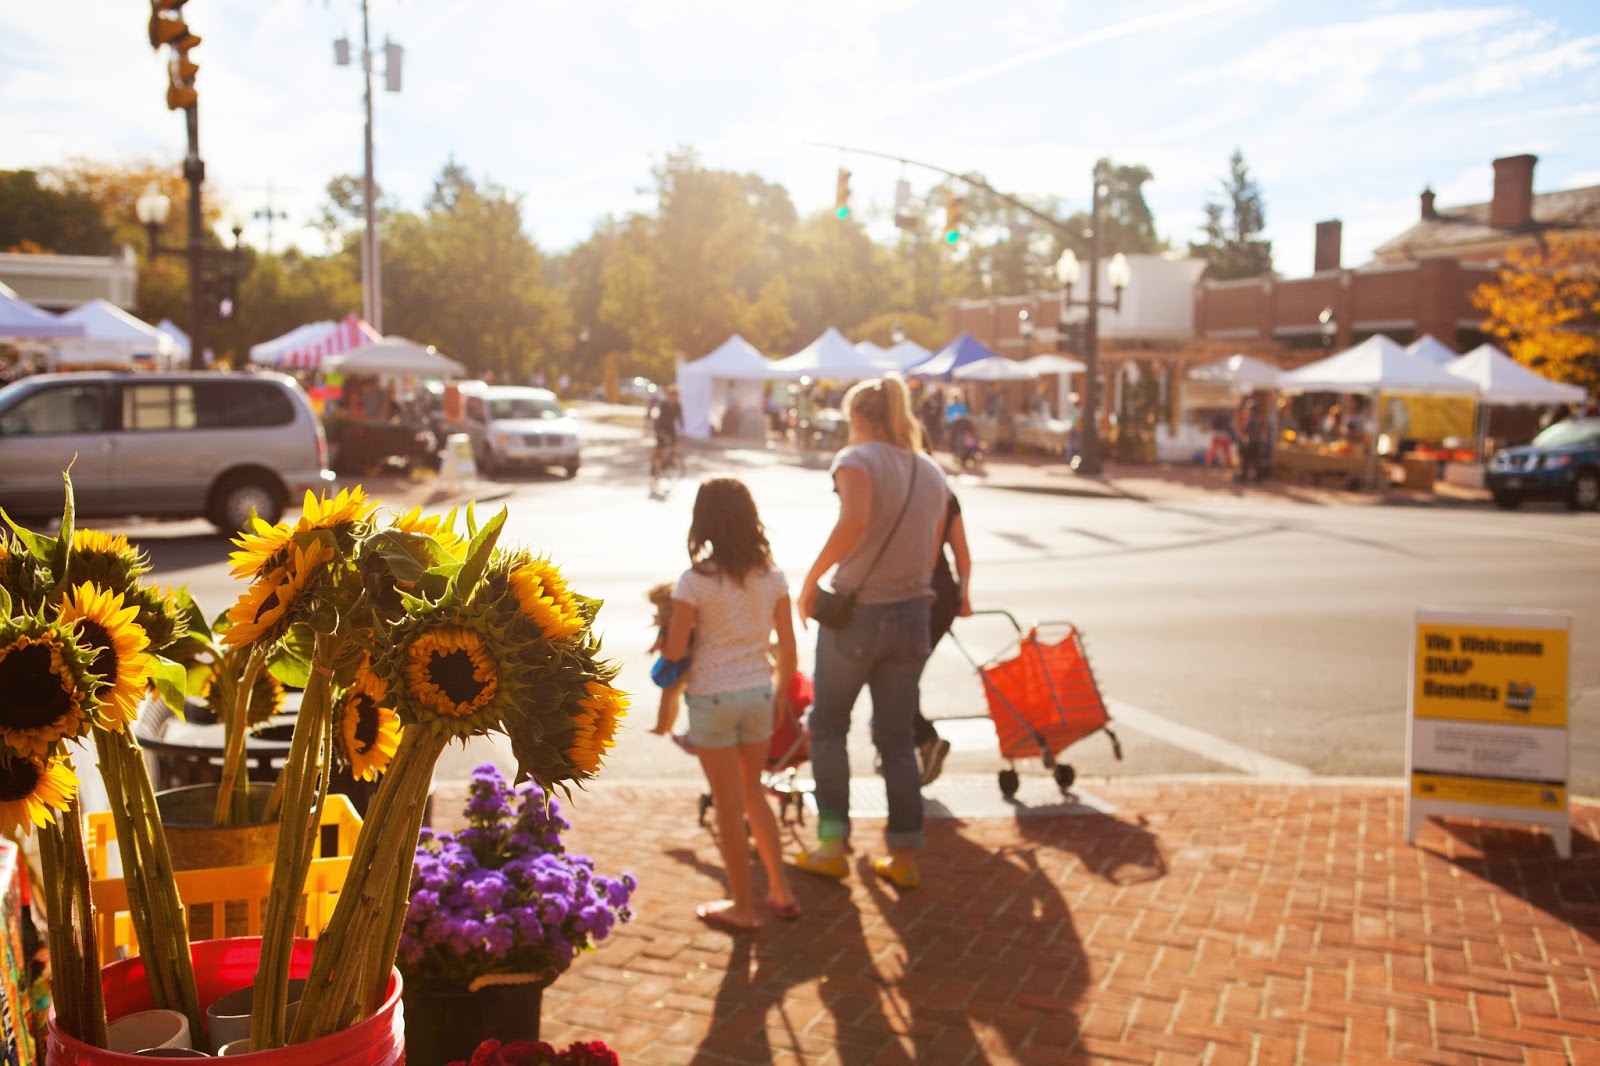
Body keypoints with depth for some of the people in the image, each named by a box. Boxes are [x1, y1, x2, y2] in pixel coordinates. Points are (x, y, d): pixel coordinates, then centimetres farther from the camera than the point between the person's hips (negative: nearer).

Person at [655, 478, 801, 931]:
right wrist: (779, 692, 18)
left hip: (712, 699, -4)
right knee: (753, 793, 22)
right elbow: (788, 649, 3)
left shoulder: (694, 581, -14)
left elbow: (674, 653, -10)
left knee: (729, 805, 9)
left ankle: (743, 906, 20)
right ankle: (781, 891, 26)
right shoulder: (772, 576, -2)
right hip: (759, 694, 4)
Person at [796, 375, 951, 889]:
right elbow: (929, 556, 10)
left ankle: (832, 843, 12)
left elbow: (854, 522, -30)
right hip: (913, 614, 5)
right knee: (897, 739, 13)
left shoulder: (857, 459, -11)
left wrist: (810, 580, -22)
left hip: (855, 611, -5)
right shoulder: (933, 472, 9)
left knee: (828, 727, 13)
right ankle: (904, 855, 17)